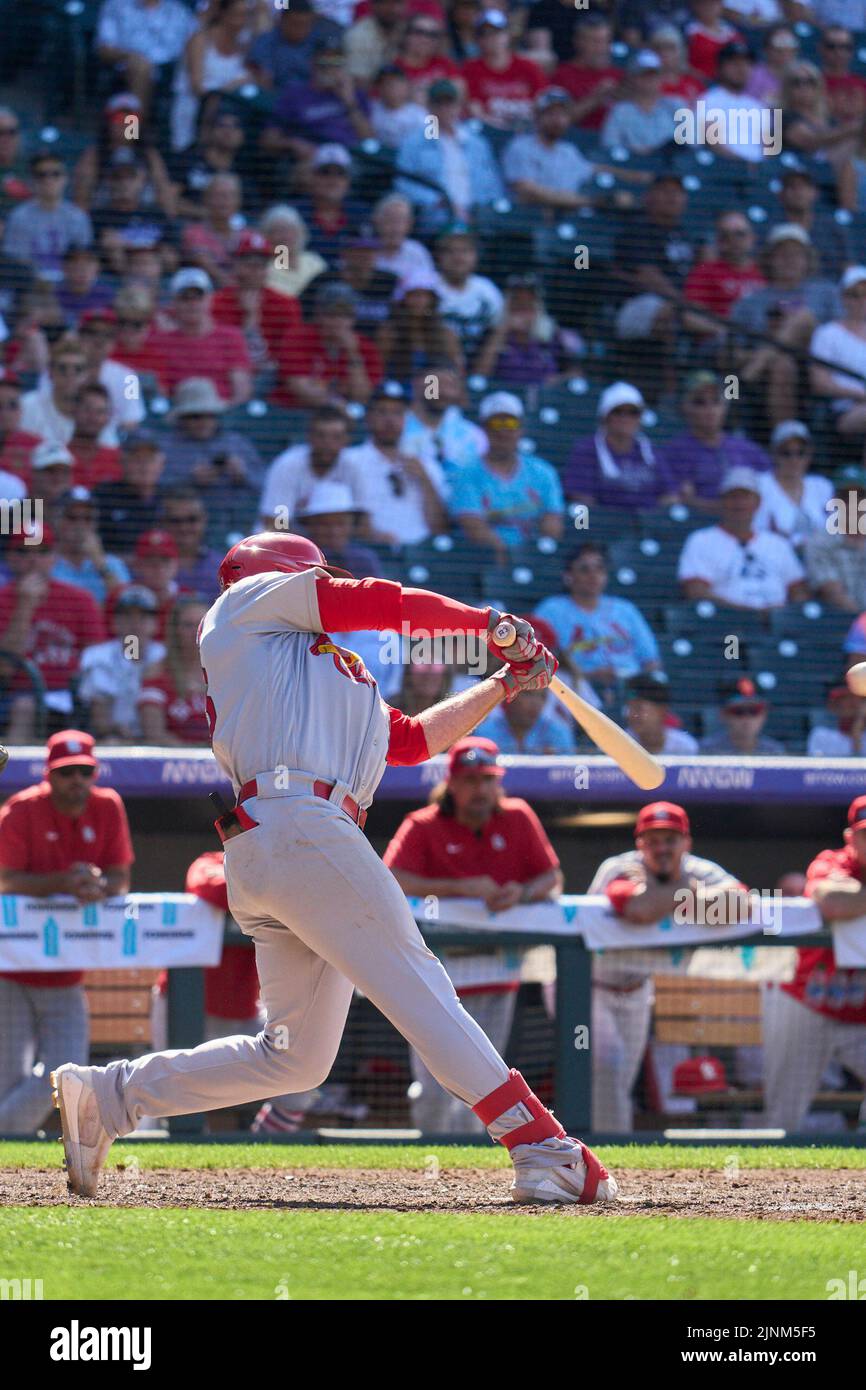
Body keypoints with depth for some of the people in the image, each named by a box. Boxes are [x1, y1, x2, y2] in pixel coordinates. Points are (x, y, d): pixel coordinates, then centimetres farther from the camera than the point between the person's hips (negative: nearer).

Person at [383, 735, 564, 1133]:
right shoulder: (423, 826, -4)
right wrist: (460, 888, -25)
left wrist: (523, 893, -16)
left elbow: (553, 879, 7)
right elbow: (391, 881, -18)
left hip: (498, 972, 4)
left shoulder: (518, 819, 7)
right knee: (435, 1092, -8)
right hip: (441, 968, -4)